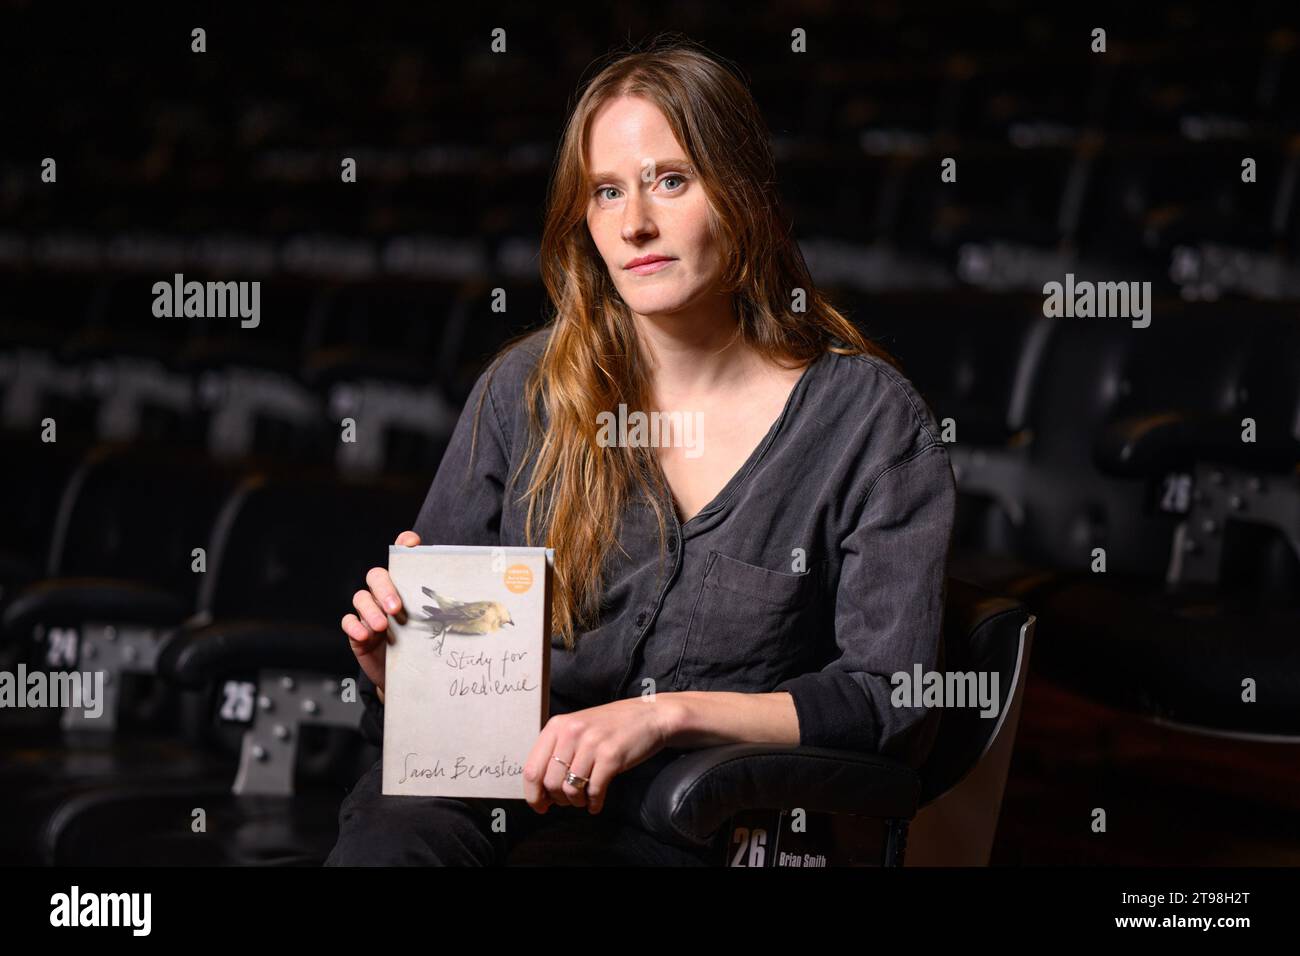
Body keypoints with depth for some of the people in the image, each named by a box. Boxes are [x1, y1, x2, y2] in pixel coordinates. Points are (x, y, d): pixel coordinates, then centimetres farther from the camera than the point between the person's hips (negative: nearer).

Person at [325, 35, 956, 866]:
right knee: (393, 821, -33)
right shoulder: (527, 389, 9)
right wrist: (392, 660, -11)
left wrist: (666, 715, -18)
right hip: (505, 786, 2)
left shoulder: (872, 419, -1)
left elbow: (893, 705, -6)